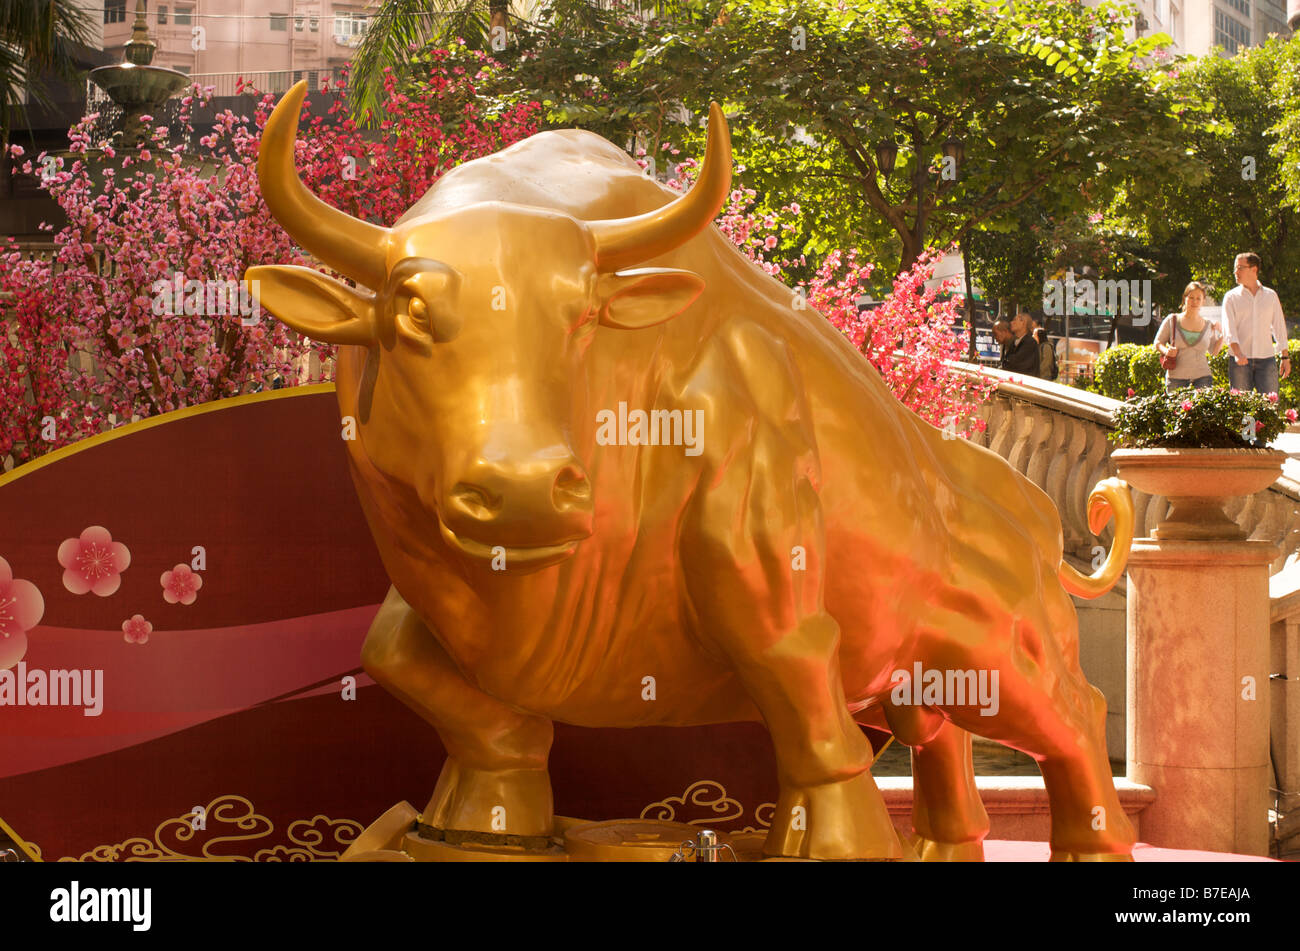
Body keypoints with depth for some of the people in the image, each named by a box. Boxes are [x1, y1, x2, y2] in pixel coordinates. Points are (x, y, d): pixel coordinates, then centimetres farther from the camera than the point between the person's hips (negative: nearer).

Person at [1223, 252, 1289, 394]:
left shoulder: (1271, 295, 10)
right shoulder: (1231, 297, 5)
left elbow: (1279, 327, 13)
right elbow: (1229, 329, -7)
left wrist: (1285, 357, 7)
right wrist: (1238, 353, -24)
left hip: (1266, 358, 1)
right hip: (1240, 361, -1)